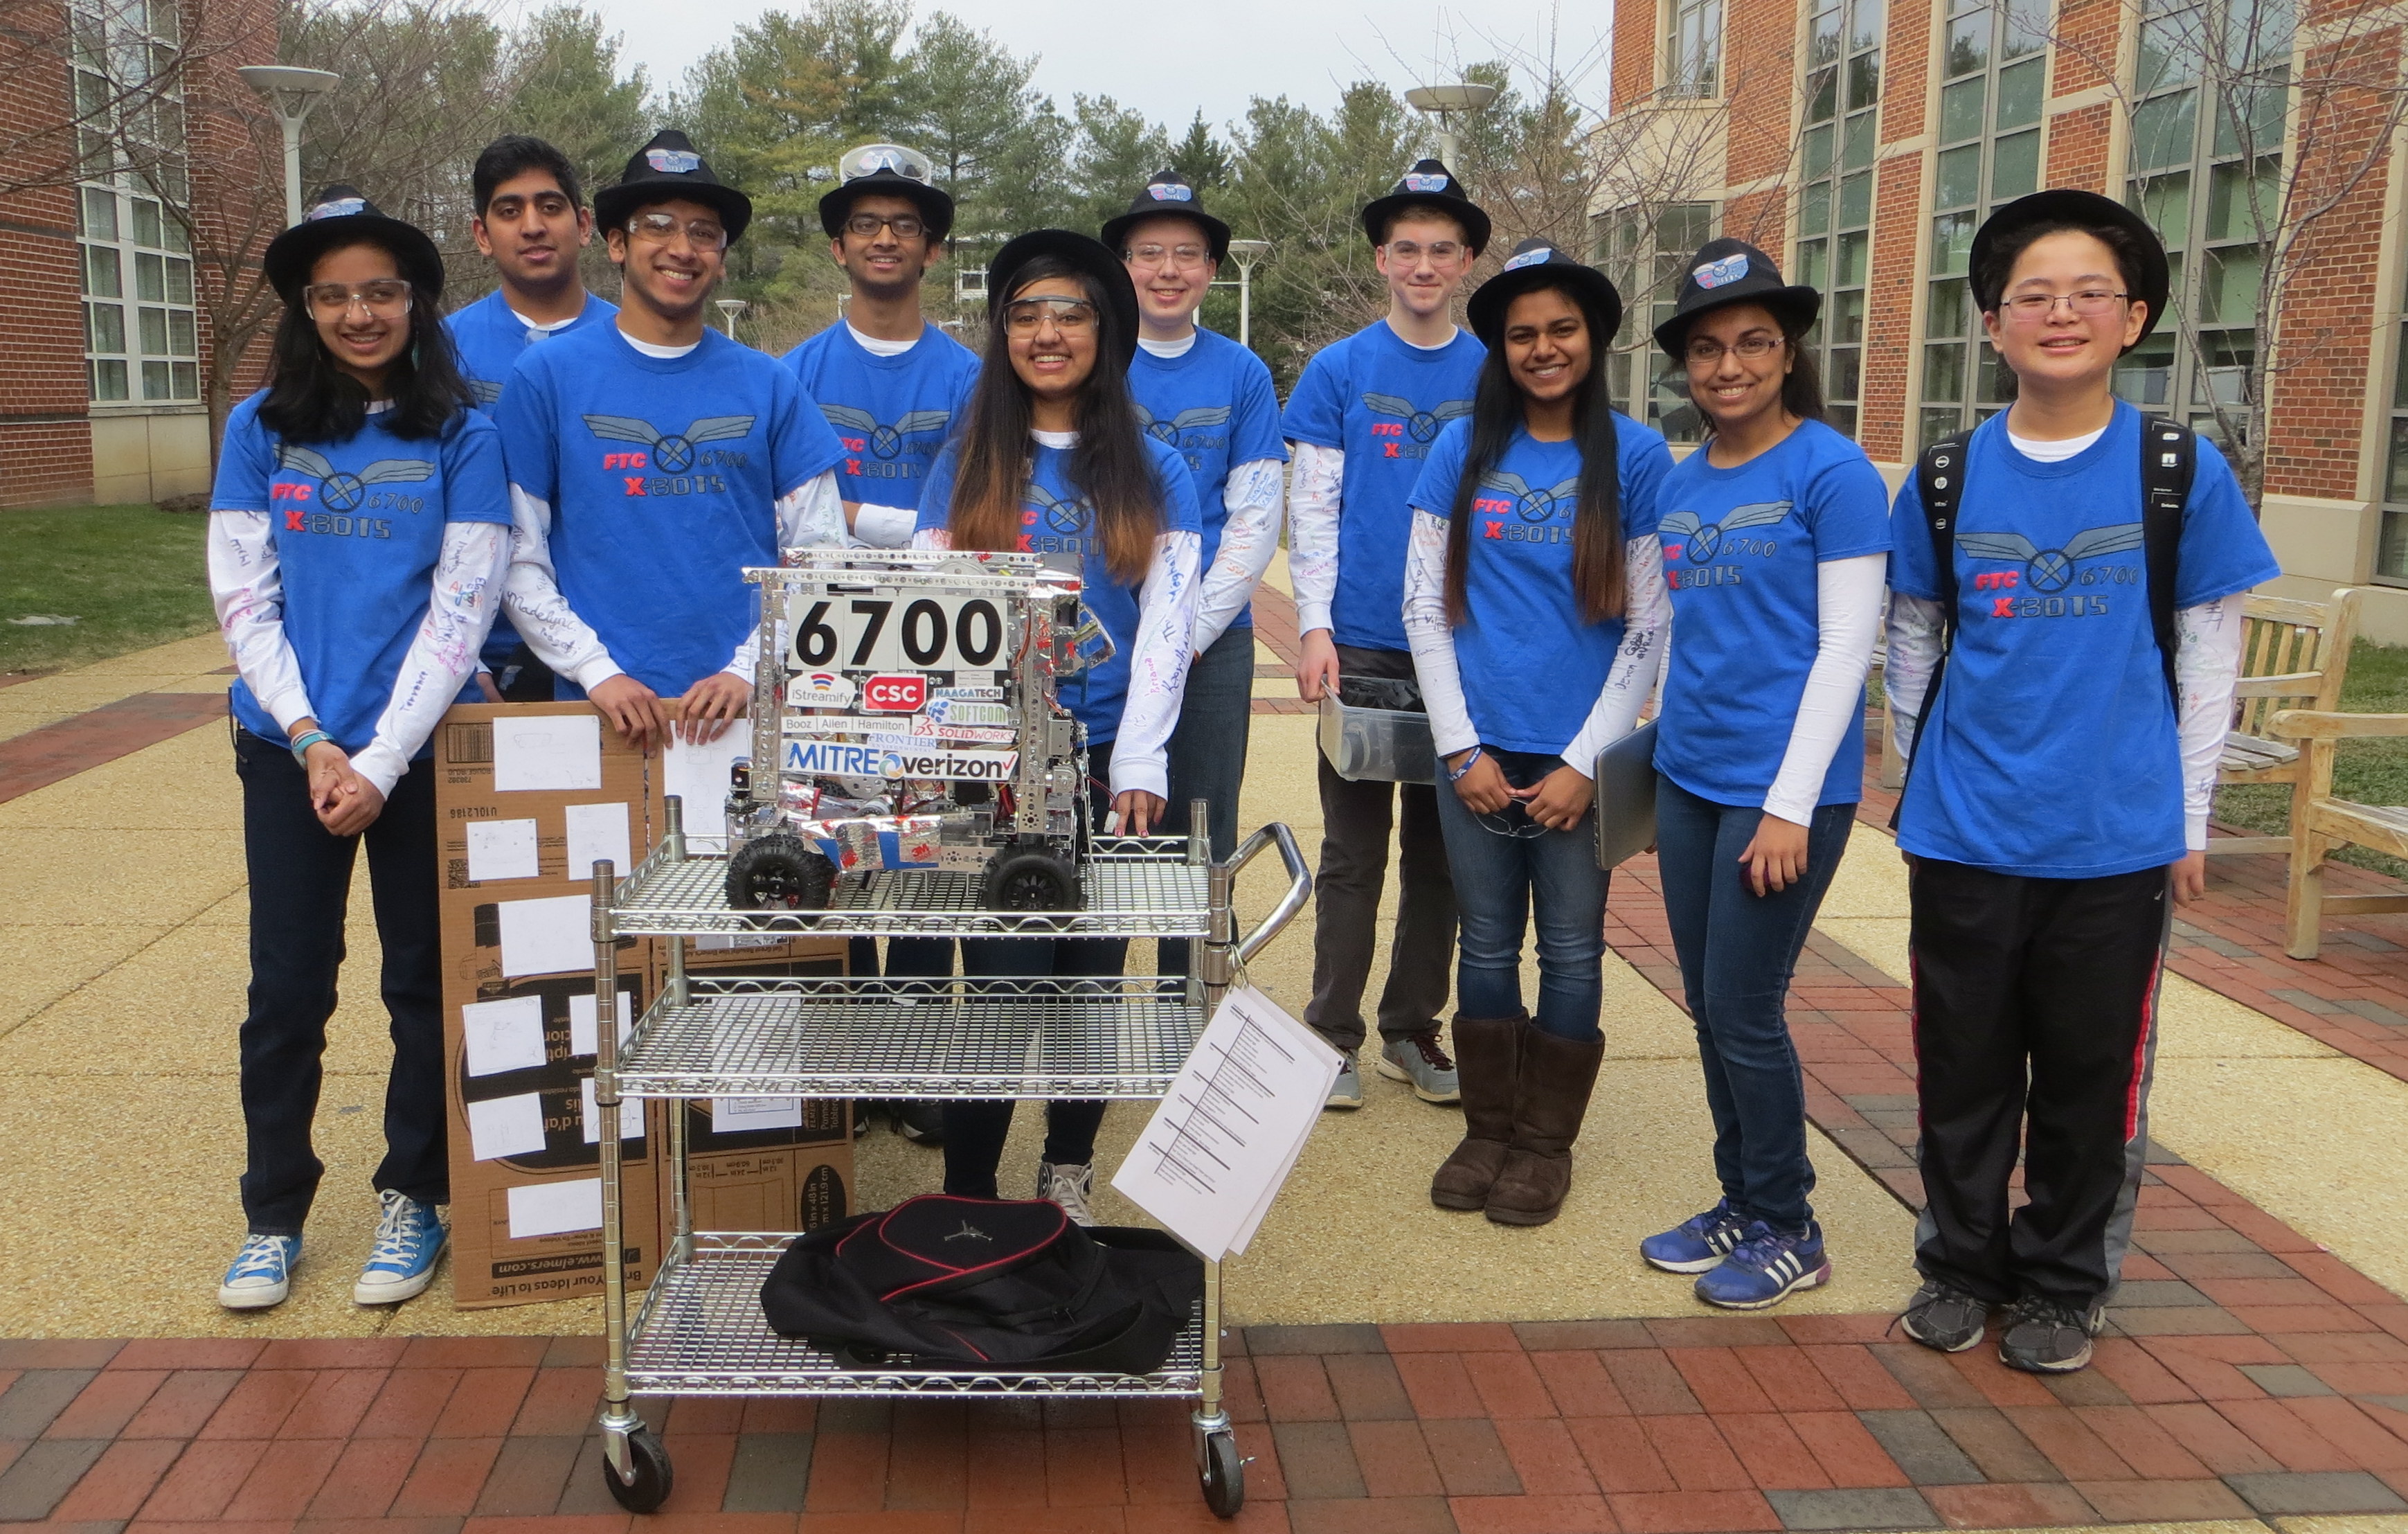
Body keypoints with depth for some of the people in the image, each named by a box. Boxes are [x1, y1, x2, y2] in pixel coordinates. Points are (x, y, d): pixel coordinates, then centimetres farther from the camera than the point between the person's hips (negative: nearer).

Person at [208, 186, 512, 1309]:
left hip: (423, 751, -1)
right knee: (287, 987, 6)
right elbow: (241, 597, 1)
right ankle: (273, 1217, 21)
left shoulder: (461, 437, -1)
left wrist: (380, 763, -13)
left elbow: (462, 607, -7)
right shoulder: (261, 429, 4)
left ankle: (413, 1200, 23)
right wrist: (310, 740, -10)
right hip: (289, 750, 1)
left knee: (425, 981, 7)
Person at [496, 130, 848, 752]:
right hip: (602, 710, -1)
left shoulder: (768, 385, 7)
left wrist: (749, 670, -7)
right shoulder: (548, 375, 3)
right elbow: (519, 558, 0)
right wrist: (598, 671, -10)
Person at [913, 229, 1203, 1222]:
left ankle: (1069, 1179, 23)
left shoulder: (1155, 474, 7)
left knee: (1091, 974, 6)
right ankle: (966, 1200, 8)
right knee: (1005, 980, -5)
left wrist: (1137, 768, -11)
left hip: (1108, 766, 1)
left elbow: (1165, 627, 0)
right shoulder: (966, 466, 9)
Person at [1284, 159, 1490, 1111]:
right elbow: (1312, 511, 0)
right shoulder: (1339, 371, 2)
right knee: (1354, 852, 4)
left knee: (1439, 849, 9)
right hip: (1363, 642, -2)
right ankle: (1334, 1033, 14)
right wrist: (1315, 626, -10)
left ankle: (1413, 1028, 22)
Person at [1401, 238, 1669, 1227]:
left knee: (1570, 949, 8)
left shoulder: (1637, 457, -3)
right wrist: (1460, 747, -4)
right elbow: (1425, 603, 2)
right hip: (1478, 749, 2)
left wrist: (1585, 761, -9)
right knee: (1487, 944, 11)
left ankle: (1547, 1142, 23)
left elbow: (1649, 624, -4)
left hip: (1580, 755, -1)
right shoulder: (1463, 449, 2)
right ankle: (1487, 1128, 26)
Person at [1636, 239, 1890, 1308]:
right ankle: (1740, 1205, 28)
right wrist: (1659, 770, 15)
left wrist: (1792, 805, -16)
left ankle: (1788, 1231, 17)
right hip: (1688, 779, 7)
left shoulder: (1830, 472, -9)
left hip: (1781, 788, -6)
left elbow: (1847, 646, -12)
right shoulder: (1679, 485, 11)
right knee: (1708, 1008, 12)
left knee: (1744, 1013, -1)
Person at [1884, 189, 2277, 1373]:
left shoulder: (2183, 473, -3)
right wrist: (1925, 776, 11)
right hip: (1962, 834, 1)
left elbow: (2208, 656, 1)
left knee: (2091, 1074, 9)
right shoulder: (1947, 477, 1)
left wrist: (2188, 818, 1)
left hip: (2119, 836, -1)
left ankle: (2066, 1284, 28)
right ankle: (1962, 1264, 30)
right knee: (1961, 1066, 11)